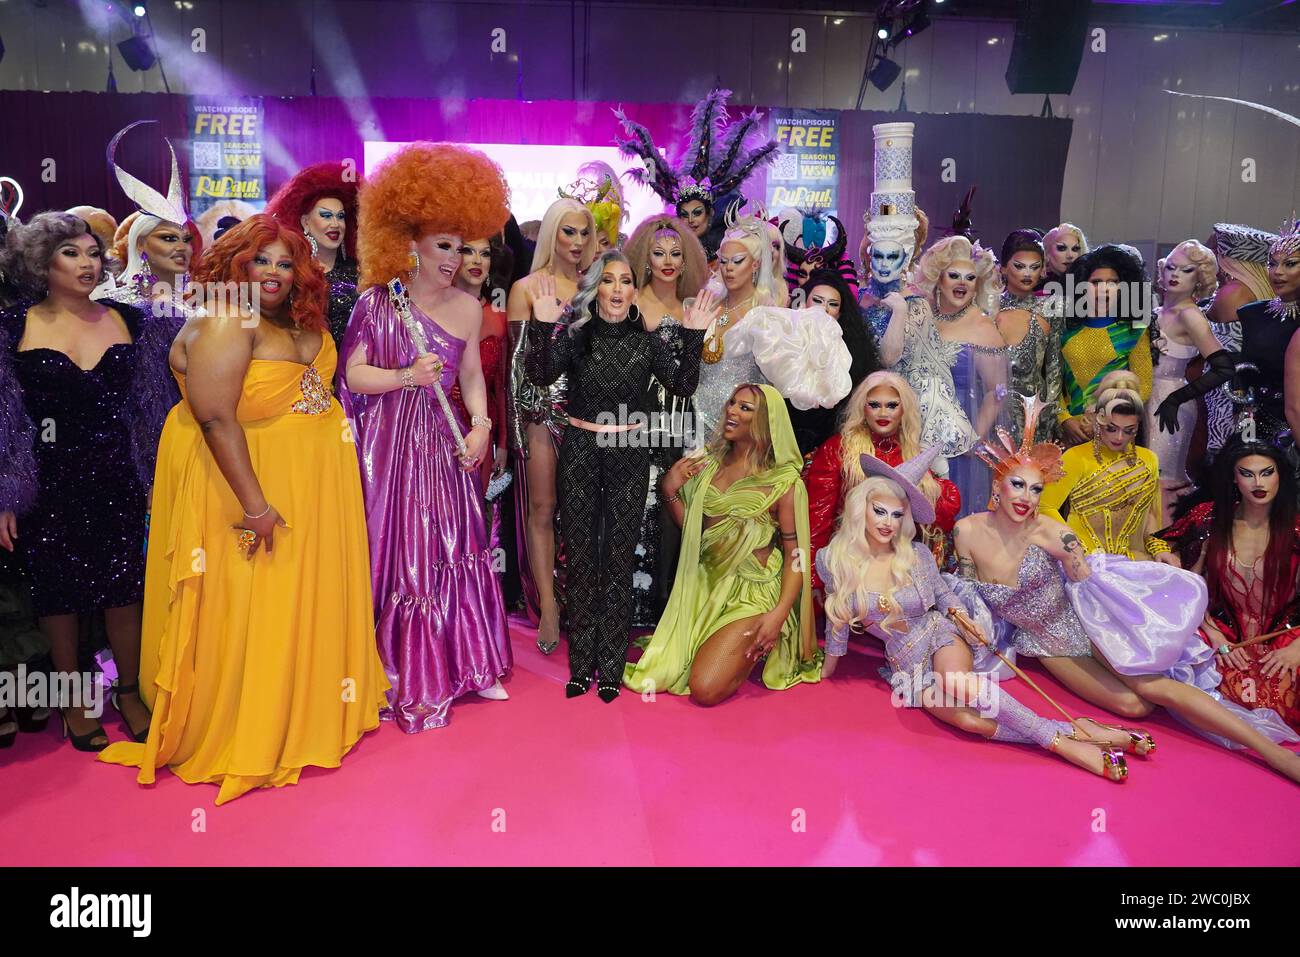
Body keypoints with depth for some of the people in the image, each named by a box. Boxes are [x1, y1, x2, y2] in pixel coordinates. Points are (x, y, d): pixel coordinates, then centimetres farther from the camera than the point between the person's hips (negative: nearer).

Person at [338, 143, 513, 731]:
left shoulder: (467, 306, 7)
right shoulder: (377, 301, -4)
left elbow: (472, 375, 11)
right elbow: (354, 374, -6)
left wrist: (480, 425, -4)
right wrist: (408, 376, -20)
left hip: (444, 441, 4)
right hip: (388, 443, -3)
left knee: (455, 548, 7)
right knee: (394, 554, 2)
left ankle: (463, 666, 21)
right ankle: (399, 676, 16)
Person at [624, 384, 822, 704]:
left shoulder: (784, 481, -10)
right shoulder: (709, 464, 5)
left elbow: (795, 553, -9)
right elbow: (690, 528, 10)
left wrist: (779, 614, -20)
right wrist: (670, 490, -6)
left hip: (752, 594, -5)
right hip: (704, 586, 5)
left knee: (706, 689, -19)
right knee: (655, 676, -4)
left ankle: (752, 650, 12)